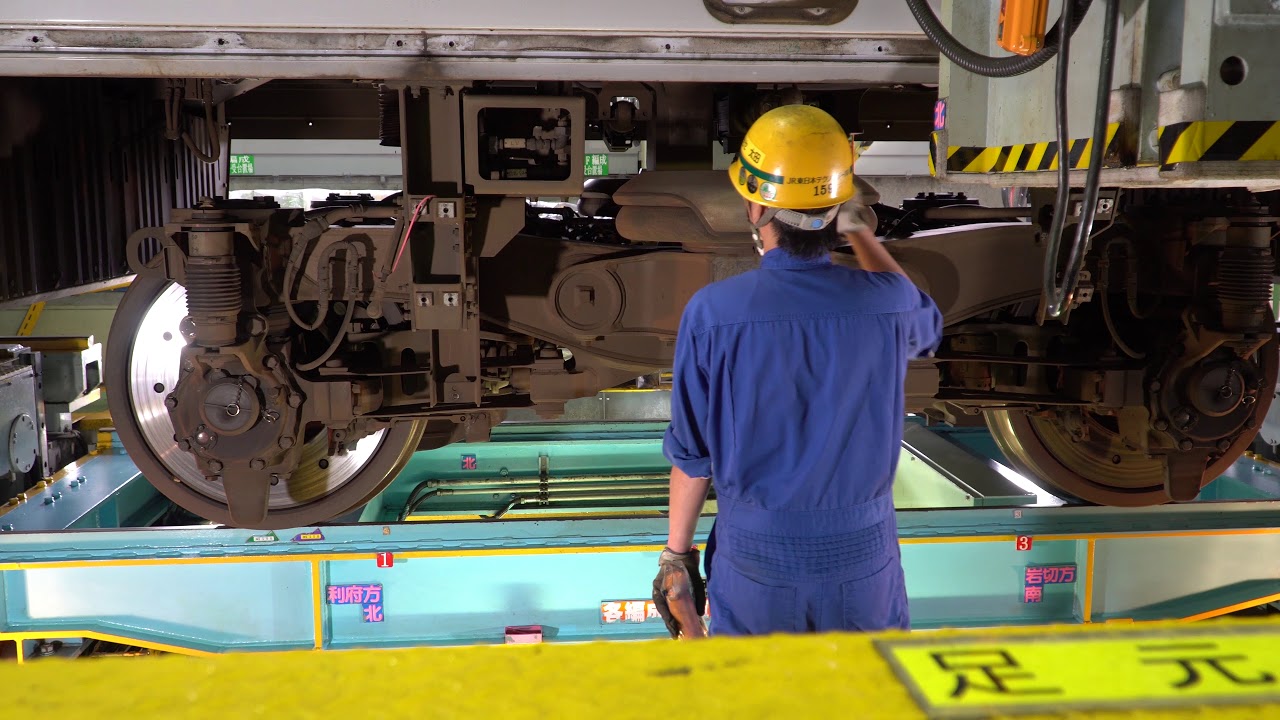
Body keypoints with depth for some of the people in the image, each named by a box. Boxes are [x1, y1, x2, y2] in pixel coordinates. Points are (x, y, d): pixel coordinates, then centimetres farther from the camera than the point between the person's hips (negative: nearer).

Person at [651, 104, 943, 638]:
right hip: (861, 561, 1)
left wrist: (676, 554, 6)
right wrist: (862, 233, 12)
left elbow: (692, 455, -9)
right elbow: (925, 326, 14)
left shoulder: (711, 313, -18)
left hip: (753, 559, -1)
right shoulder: (885, 303, -14)